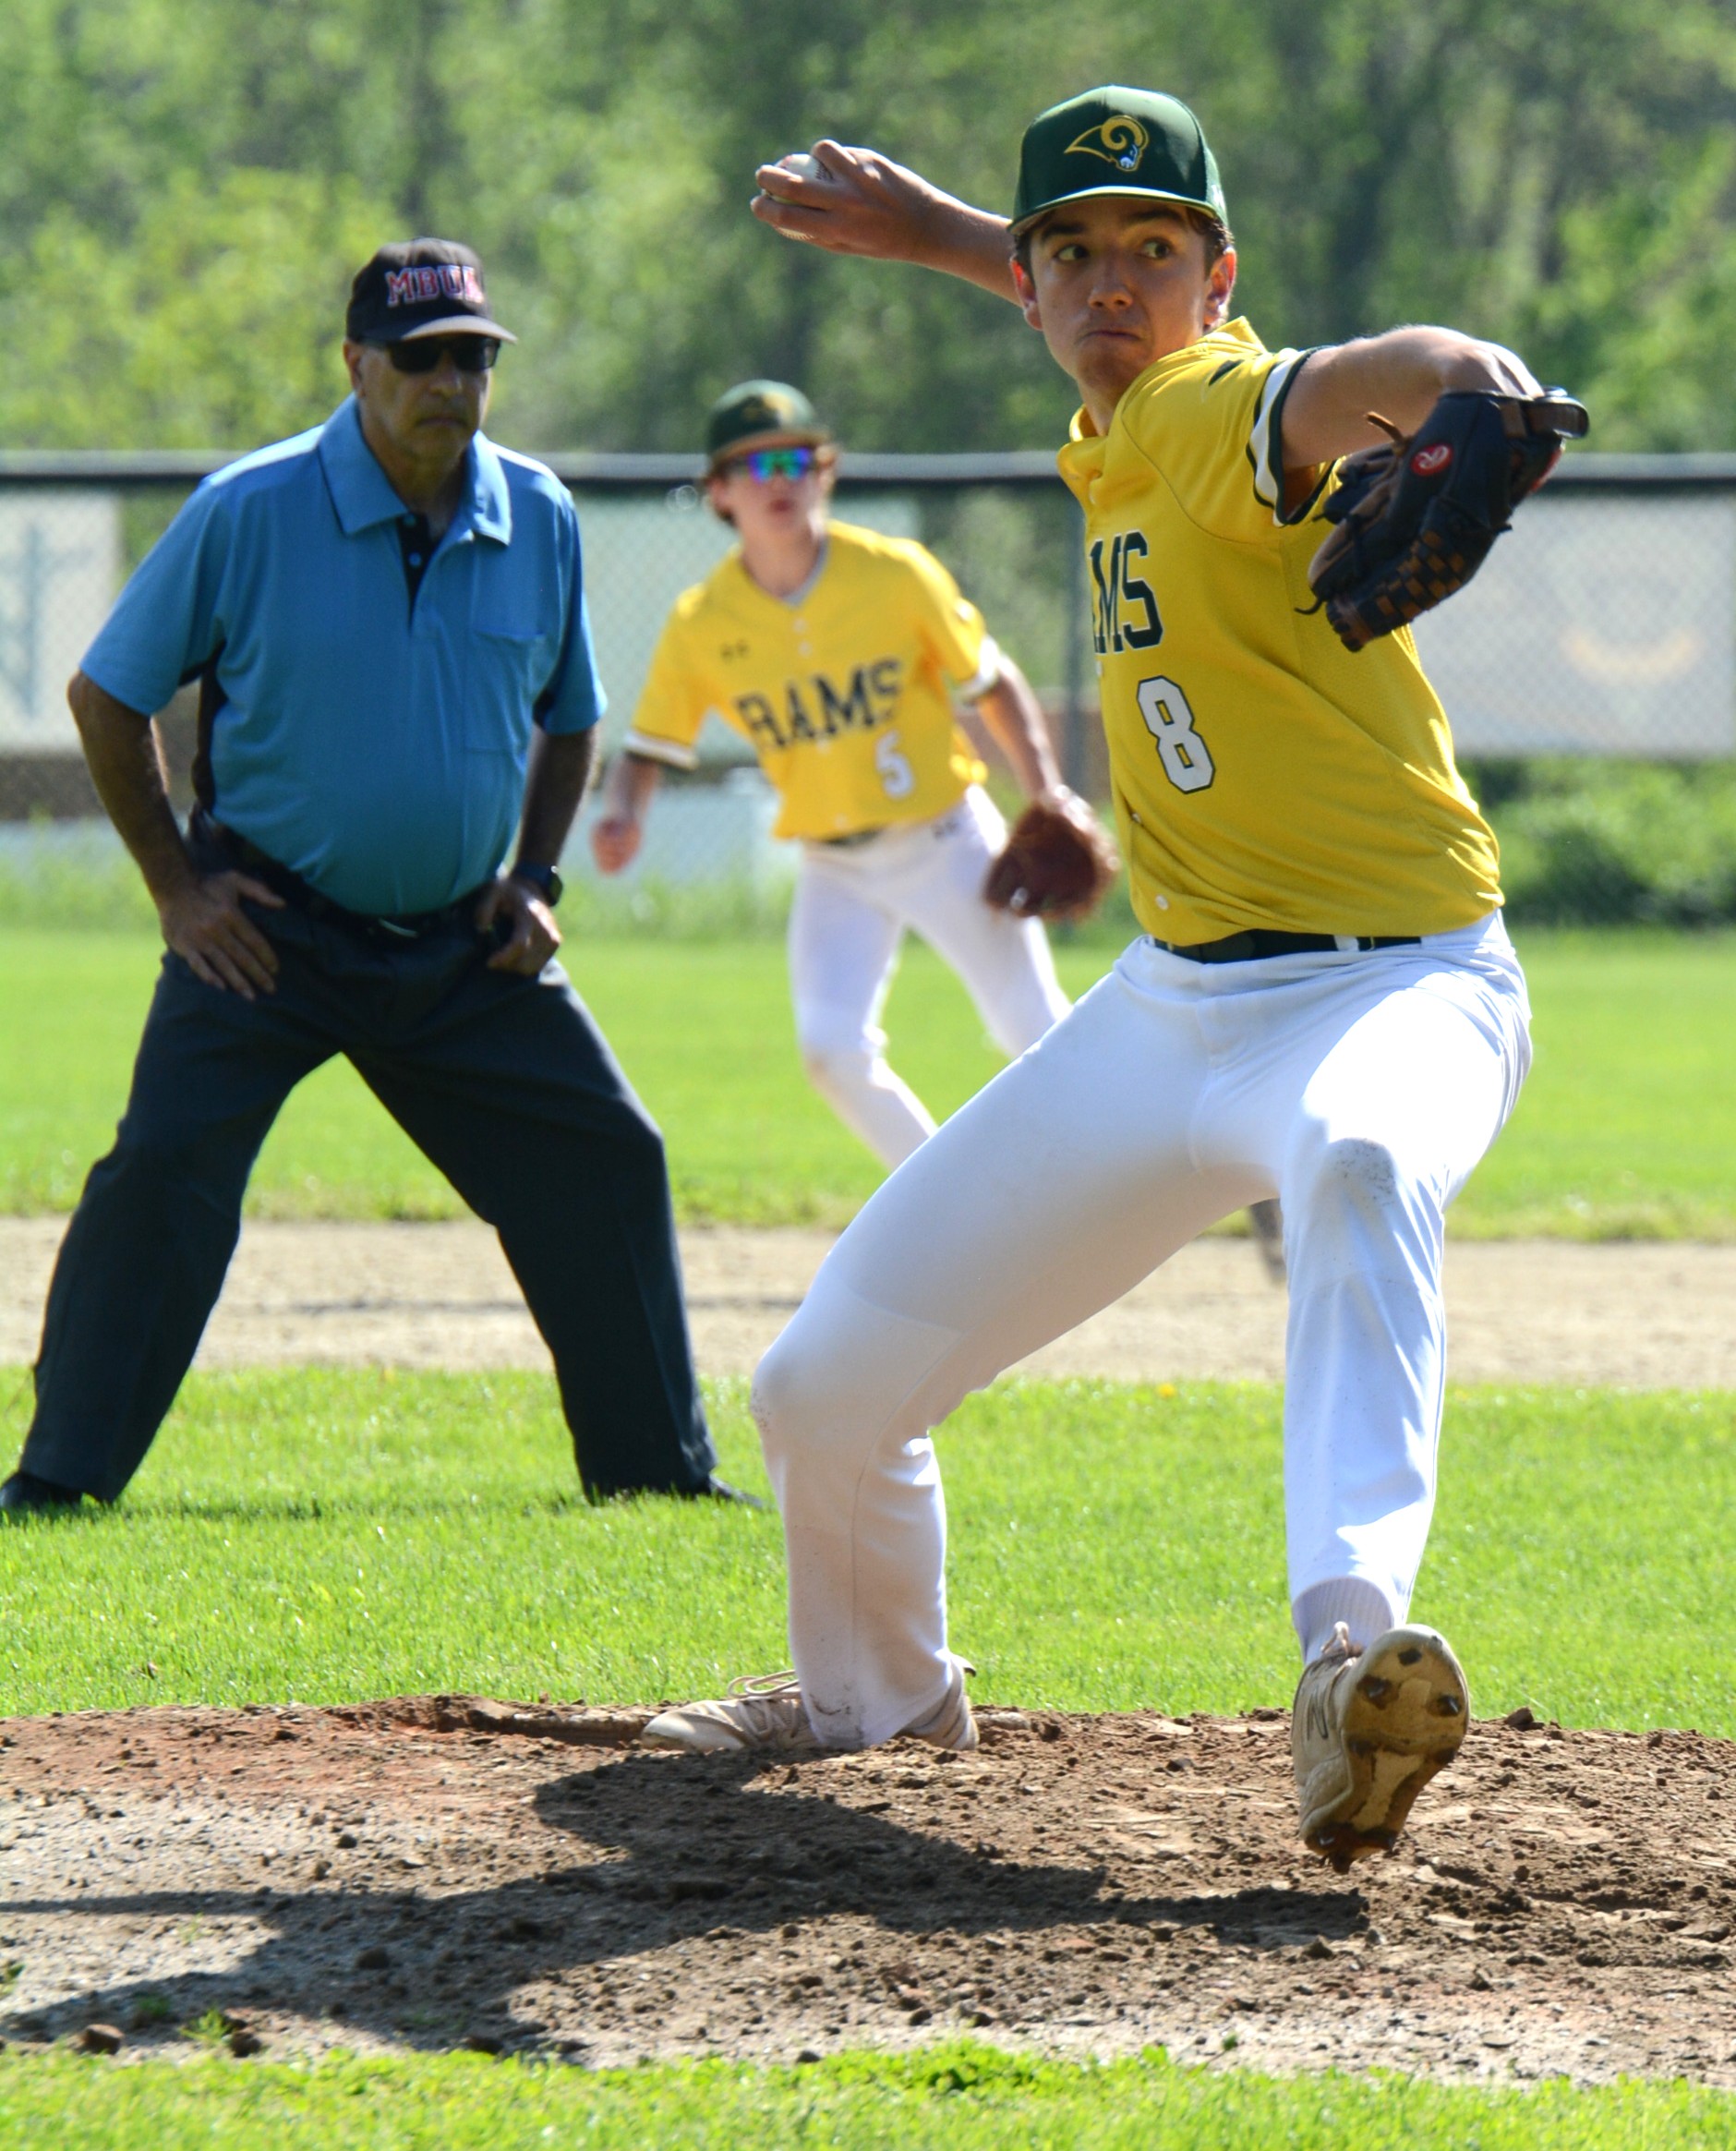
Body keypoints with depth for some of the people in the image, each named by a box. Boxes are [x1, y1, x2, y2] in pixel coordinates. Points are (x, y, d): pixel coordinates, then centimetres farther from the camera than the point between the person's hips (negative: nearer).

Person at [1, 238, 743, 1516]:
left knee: (606, 1160, 4)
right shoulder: (248, 513, -12)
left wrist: (537, 876, 5)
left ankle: (657, 1463, 18)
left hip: (463, 937, 4)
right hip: (270, 926, -4)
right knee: (165, 1170, -17)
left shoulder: (541, 521, 1)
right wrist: (176, 885, -6)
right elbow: (108, 694, -3)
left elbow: (568, 717, 18)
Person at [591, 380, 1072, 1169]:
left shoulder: (897, 576, -12)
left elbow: (992, 686, -2)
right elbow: (649, 747, 0)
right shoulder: (701, 623, -8)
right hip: (834, 870, 1)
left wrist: (1047, 795, -13)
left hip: (947, 839, -1)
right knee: (833, 1048, -16)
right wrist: (622, 814, -22)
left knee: (1042, 1044, -4)